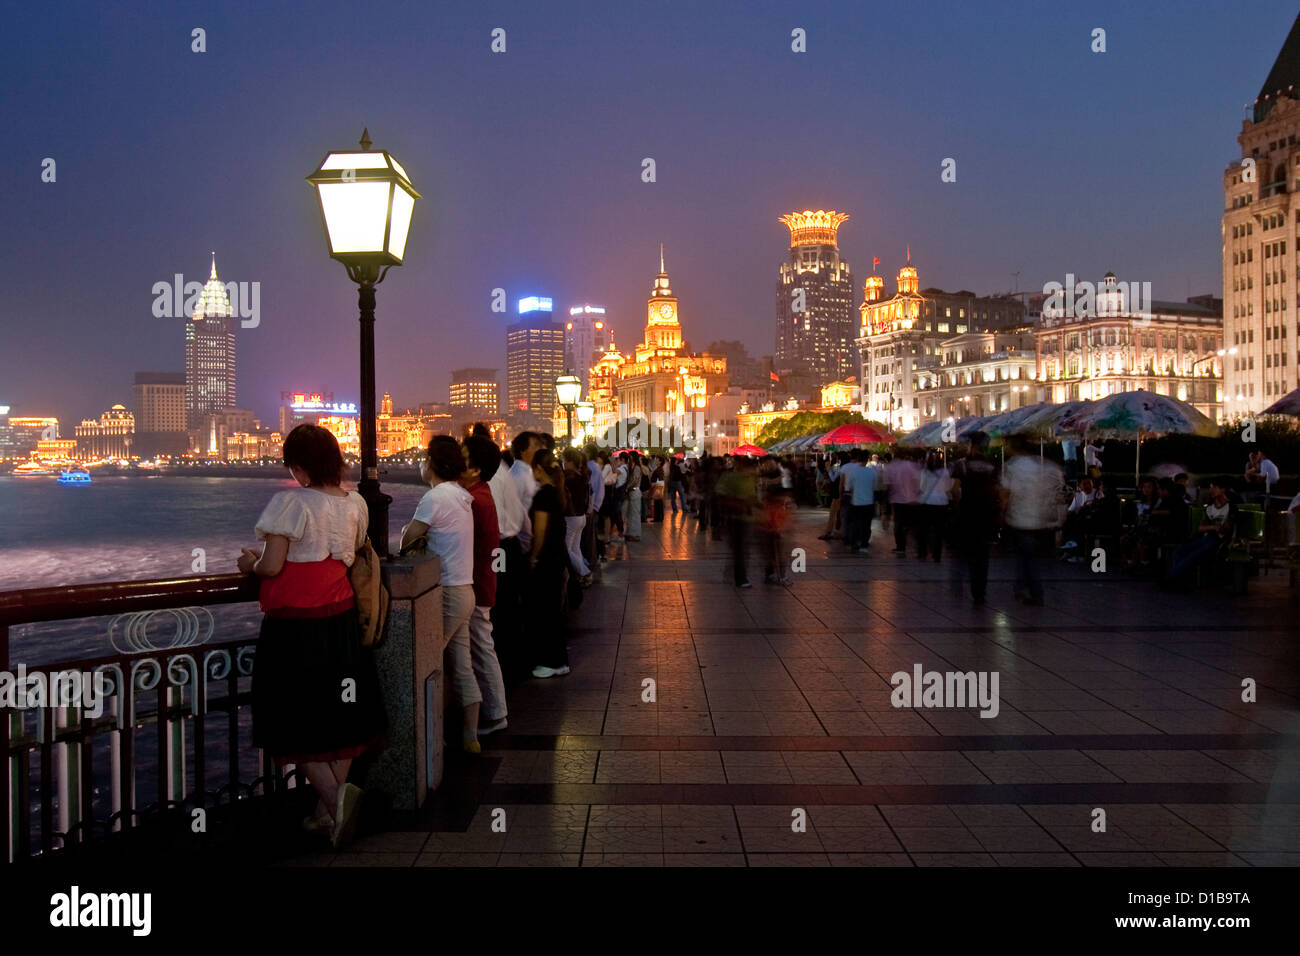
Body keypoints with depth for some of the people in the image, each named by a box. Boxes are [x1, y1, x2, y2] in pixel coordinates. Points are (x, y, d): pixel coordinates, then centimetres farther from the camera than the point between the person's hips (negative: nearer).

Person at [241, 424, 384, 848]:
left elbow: (272, 566, -15)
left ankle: (334, 794, -12)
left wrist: (250, 563, 5)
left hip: (296, 623, -6)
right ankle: (329, 812, 19)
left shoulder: (291, 502, -15)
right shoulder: (355, 503, 3)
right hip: (341, 618, 6)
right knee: (338, 713, 12)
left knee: (297, 718, 6)